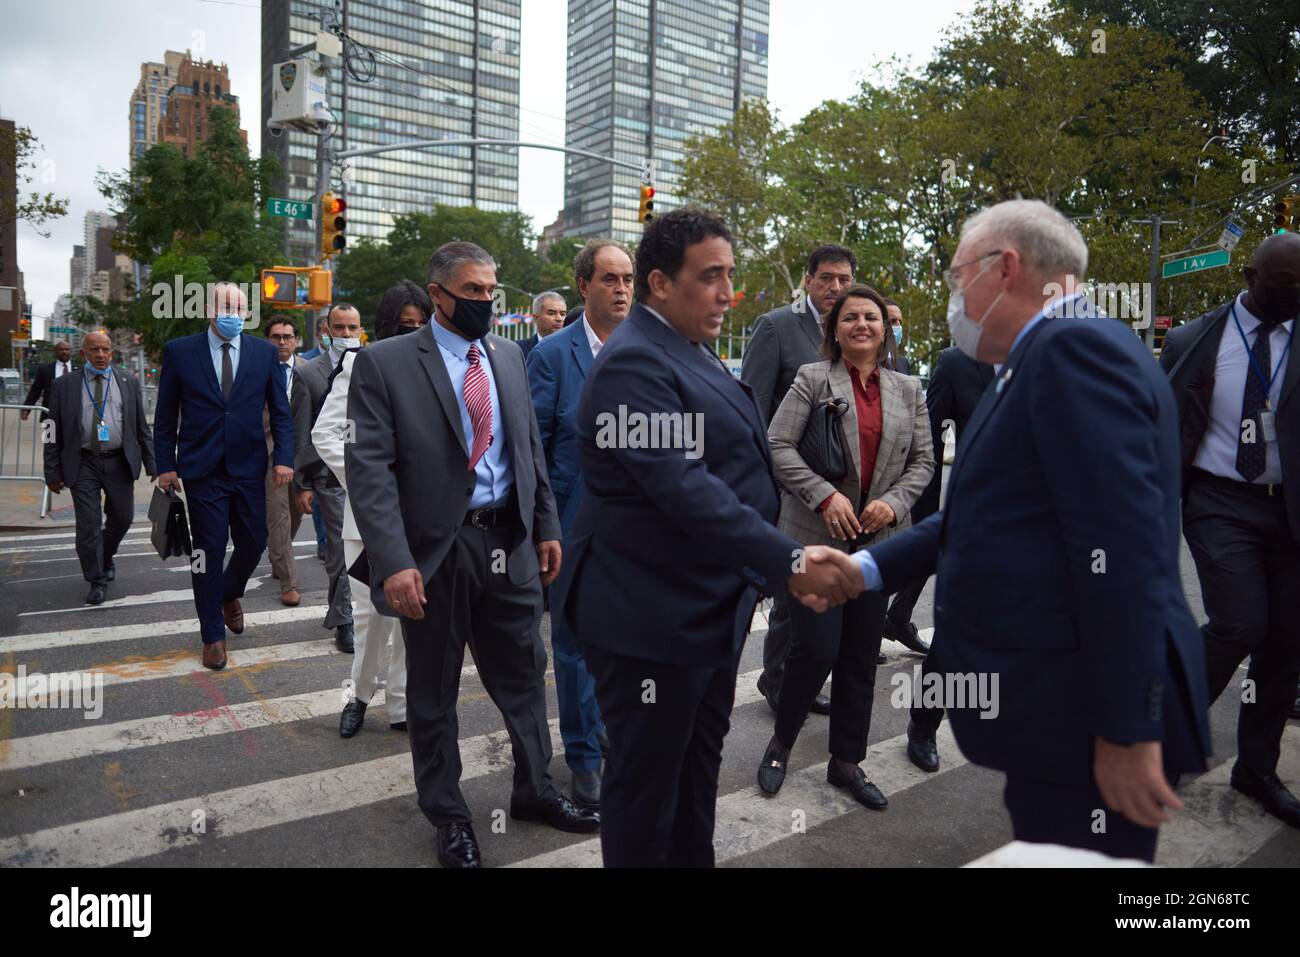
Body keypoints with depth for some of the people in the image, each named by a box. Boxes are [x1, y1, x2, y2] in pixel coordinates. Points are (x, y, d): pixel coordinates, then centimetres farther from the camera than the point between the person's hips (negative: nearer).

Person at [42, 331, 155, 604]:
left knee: (122, 518, 10)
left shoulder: (128, 383, 5)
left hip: (119, 463, 2)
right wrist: (53, 472, -1)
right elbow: (54, 433, 2)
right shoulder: (64, 385, 1)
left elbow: (142, 428, 7)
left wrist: (151, 464, 3)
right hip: (83, 464, -1)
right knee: (88, 526, 0)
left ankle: (106, 557, 39)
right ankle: (97, 580, 13)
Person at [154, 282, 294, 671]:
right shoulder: (179, 351, 0)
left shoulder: (264, 352, 4)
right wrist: (166, 465, -1)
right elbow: (165, 415, 3)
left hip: (249, 467, 2)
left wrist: (283, 457, -3)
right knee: (209, 549, 2)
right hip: (203, 470, -2)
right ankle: (213, 634, 17)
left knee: (253, 543, 8)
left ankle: (229, 595, 40)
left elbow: (280, 410, 6)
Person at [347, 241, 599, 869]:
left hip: (511, 542, 4)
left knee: (523, 675, 16)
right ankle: (447, 814, 32)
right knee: (433, 692, 12)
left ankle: (534, 790, 37)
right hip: (436, 551, -4)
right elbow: (368, 467, -13)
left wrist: (547, 527, 9)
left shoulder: (509, 356, 9)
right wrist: (394, 561, -21)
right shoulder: (385, 363, -8)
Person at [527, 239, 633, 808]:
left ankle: (610, 725, 38)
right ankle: (585, 758, 24)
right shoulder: (552, 354, -5)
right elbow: (532, 445, -4)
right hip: (577, 521, -3)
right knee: (577, 643, 8)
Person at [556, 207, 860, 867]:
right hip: (653, 619, -10)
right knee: (646, 784, 8)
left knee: (698, 768, 22)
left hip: (711, 609, 10)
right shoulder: (635, 362, -19)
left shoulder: (692, 352, 12)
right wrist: (789, 564, -28)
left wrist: (779, 563, 13)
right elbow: (684, 490, -28)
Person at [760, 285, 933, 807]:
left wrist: (893, 502, -7)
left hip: (878, 538, 4)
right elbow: (778, 445, -8)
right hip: (818, 535, -4)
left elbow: (923, 460, 11)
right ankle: (781, 742, 20)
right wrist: (826, 495, -16)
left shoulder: (908, 389, 11)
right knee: (816, 649, -6)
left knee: (862, 656, 10)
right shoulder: (812, 379, -1)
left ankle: (847, 761, 25)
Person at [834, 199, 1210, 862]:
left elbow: (1120, 549, -23)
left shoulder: (1076, 345, -16)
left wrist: (1128, 731, -22)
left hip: (1085, 714, -10)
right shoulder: (1048, 357, 15)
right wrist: (869, 567, 11)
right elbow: (986, 515, 16)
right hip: (1056, 702, 10)